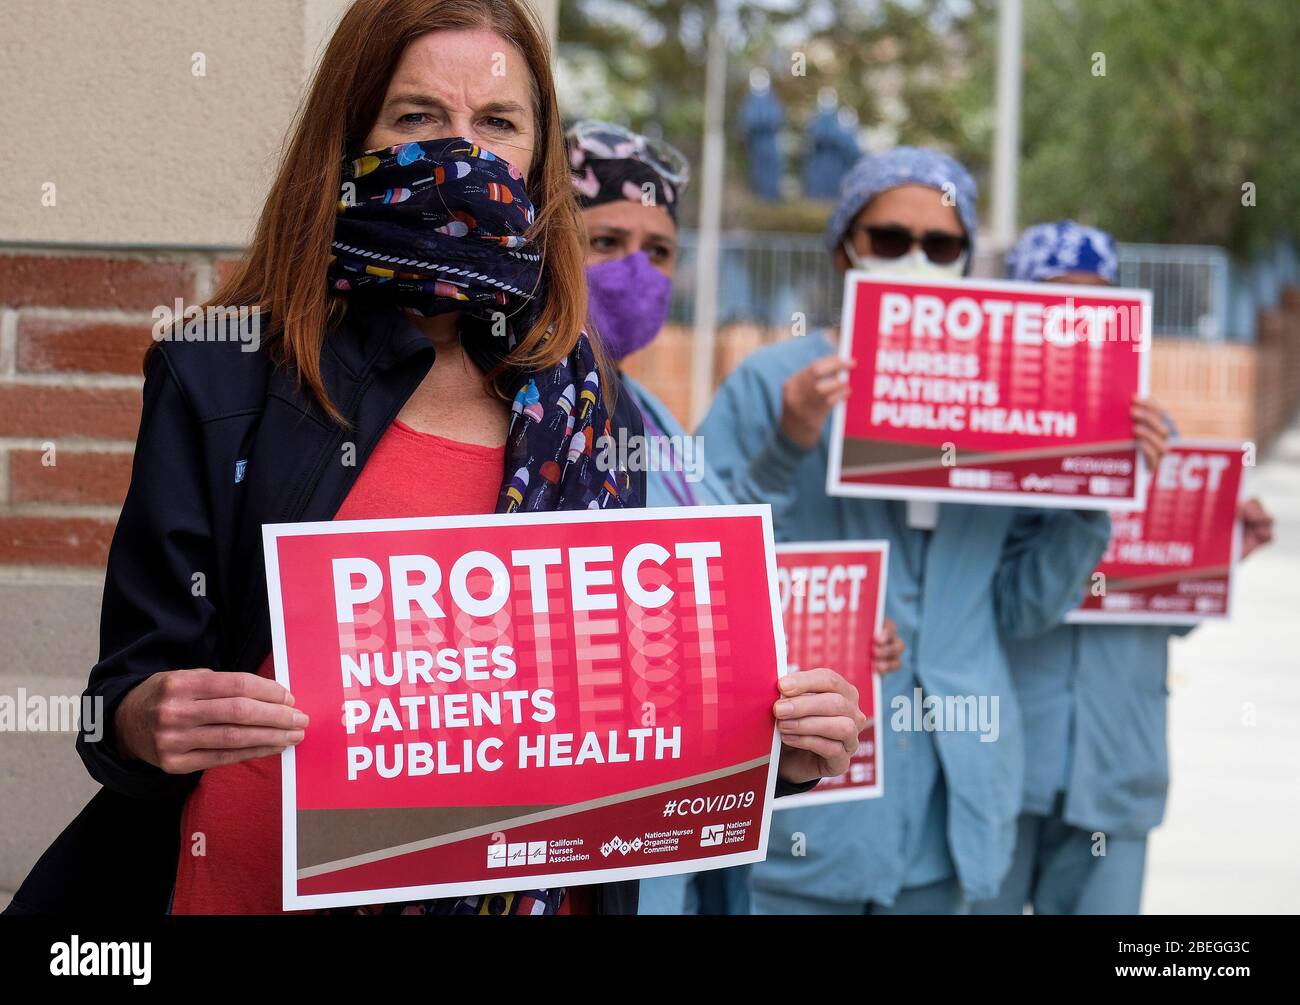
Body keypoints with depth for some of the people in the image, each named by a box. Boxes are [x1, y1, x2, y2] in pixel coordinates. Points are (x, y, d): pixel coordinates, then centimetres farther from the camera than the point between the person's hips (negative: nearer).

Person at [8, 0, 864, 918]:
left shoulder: (592, 417, 2)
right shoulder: (223, 379, -6)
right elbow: (126, 695, -8)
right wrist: (147, 723, -30)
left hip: (508, 888, 2)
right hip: (246, 884, -2)